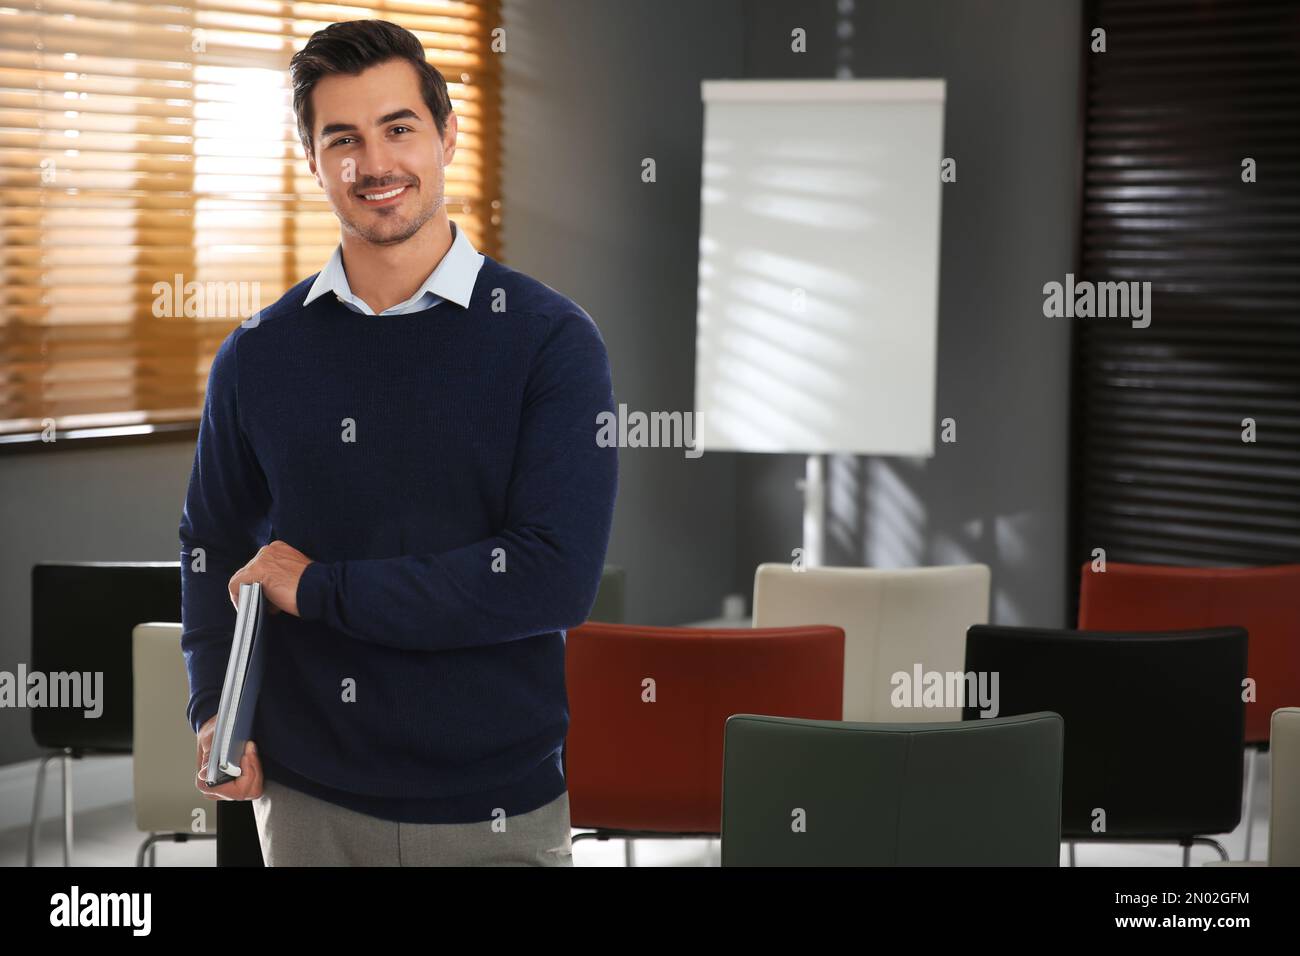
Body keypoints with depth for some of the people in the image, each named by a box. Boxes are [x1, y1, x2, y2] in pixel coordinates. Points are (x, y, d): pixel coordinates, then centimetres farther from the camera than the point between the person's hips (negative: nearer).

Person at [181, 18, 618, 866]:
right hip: (306, 800, 3)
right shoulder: (256, 357, 3)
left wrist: (321, 587, -14)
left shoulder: (549, 340, -8)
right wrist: (214, 712, -1)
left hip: (495, 810, -3)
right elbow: (213, 544, 15)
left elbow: (557, 578, -18)